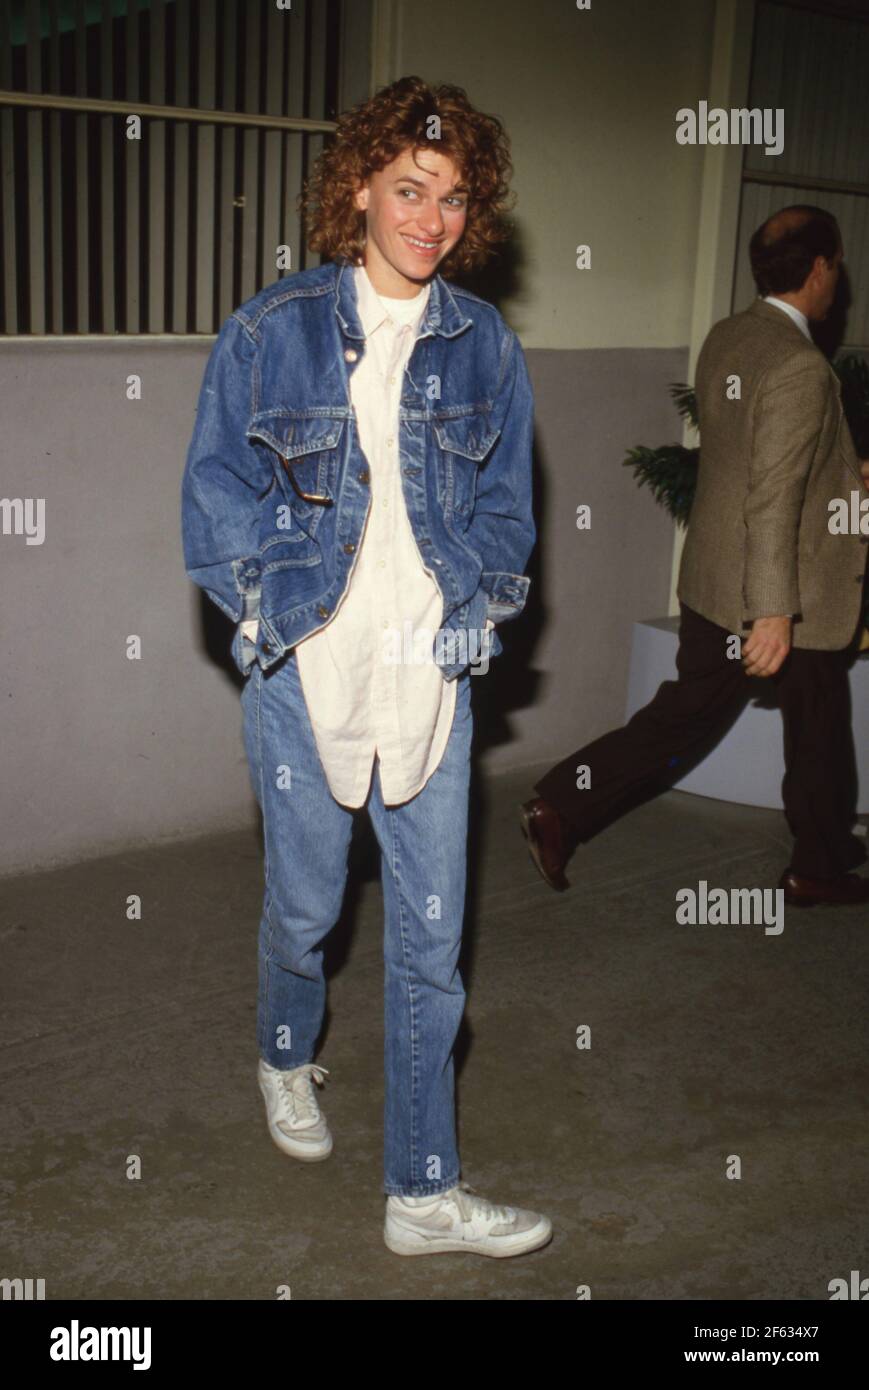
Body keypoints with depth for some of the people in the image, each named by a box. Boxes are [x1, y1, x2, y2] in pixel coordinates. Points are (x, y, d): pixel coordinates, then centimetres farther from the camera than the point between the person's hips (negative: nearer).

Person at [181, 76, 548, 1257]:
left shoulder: (487, 345, 7)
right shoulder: (272, 330, 0)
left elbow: (506, 500, 13)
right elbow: (217, 487, 2)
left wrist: (483, 605, -1)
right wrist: (265, 604, -7)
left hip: (434, 672, 2)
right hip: (305, 668, -1)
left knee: (430, 936, 4)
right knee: (305, 906, 13)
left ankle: (424, 1192, 17)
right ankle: (287, 1059, 46)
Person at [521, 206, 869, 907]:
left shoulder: (724, 339, 5)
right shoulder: (802, 368, -22)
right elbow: (773, 499, -26)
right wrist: (774, 613, -26)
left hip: (712, 579, 8)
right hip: (794, 592, -7)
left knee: (683, 714, 15)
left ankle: (559, 807, 10)